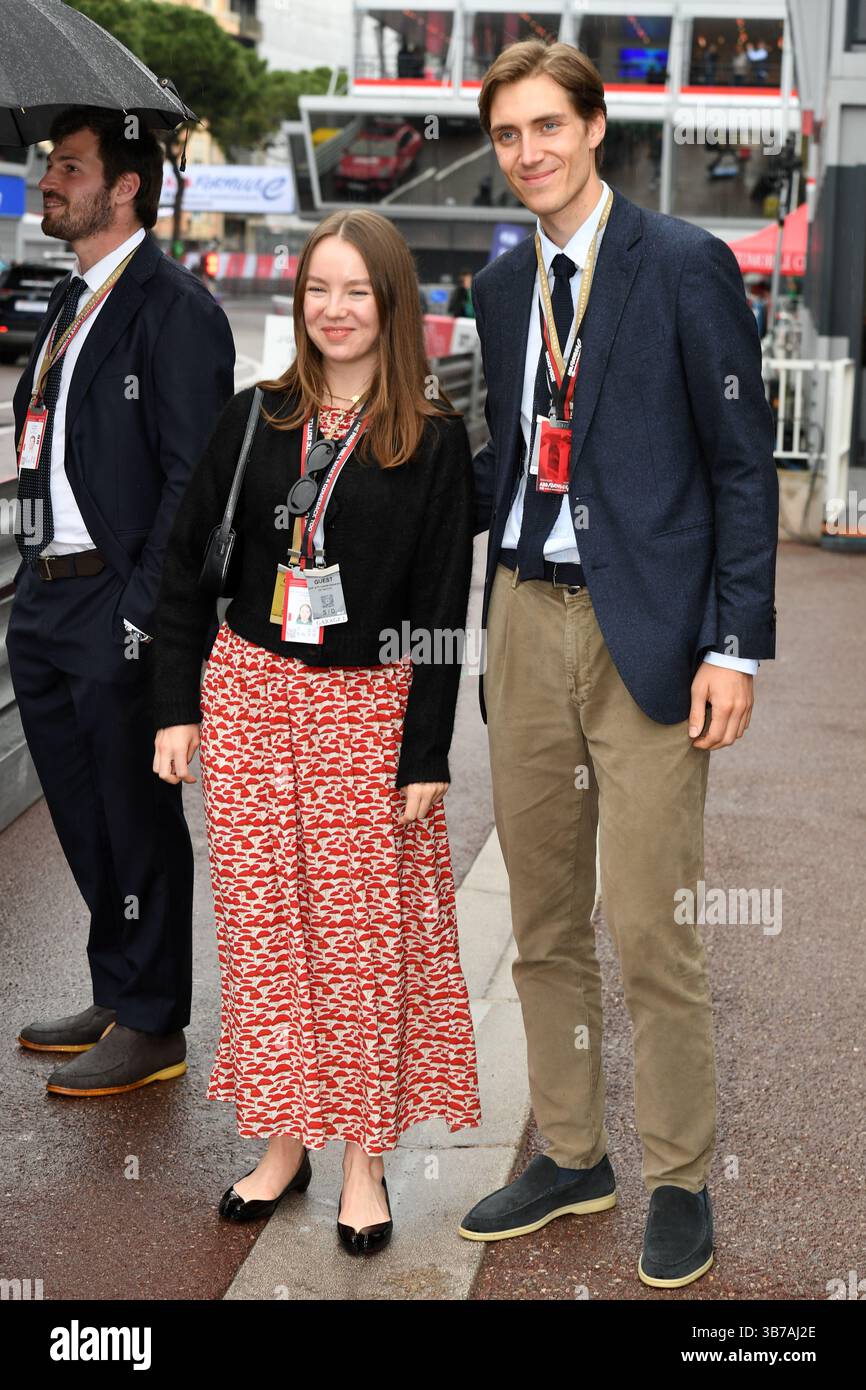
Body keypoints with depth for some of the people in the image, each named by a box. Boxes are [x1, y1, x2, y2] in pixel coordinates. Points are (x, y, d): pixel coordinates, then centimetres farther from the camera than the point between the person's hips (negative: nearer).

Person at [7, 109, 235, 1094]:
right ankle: (116, 996, 31)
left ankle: (152, 1027, 15)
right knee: (84, 818, 16)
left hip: (117, 605, -9)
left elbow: (194, 477, -16)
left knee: (136, 820, 2)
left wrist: (146, 609, -19)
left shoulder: (173, 308, -11)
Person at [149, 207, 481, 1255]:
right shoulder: (254, 419, 5)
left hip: (368, 707, -3)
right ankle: (284, 1138, 21)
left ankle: (365, 1156, 16)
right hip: (249, 695, 3)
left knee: (360, 935, 2)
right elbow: (186, 565, 8)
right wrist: (177, 706, 2)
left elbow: (442, 609, -4)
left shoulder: (434, 442, -3)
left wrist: (426, 754, -7)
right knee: (261, 925, 7)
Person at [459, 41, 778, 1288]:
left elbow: (743, 463, -6)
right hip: (526, 625, 6)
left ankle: (679, 1182, 17)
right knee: (544, 925, 13)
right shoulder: (501, 287, 14)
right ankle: (570, 1156, 28)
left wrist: (737, 645, -11)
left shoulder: (685, 265, -4)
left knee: (652, 934, -2)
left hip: (646, 637, -6)